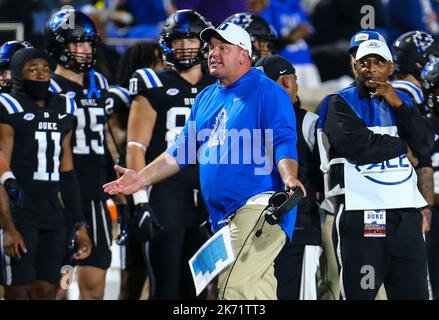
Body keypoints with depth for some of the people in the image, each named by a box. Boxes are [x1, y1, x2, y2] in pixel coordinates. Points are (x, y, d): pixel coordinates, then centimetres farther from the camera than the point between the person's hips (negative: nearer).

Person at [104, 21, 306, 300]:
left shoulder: (268, 93, -3)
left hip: (259, 205, -8)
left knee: (235, 287, -20)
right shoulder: (206, 99, 21)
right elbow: (182, 151, 23)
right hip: (222, 213, 8)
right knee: (258, 289, 8)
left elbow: (284, 143, -13)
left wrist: (289, 178, -31)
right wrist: (142, 178, 14)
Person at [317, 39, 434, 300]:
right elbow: (359, 146, -15)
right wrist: (403, 148, -2)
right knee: (361, 292, -4)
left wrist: (398, 105, -5)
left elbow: (425, 144, 4)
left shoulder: (401, 101, 18)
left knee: (414, 291, 5)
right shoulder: (341, 103, 1)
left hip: (406, 211, 5)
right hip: (361, 212, -5)